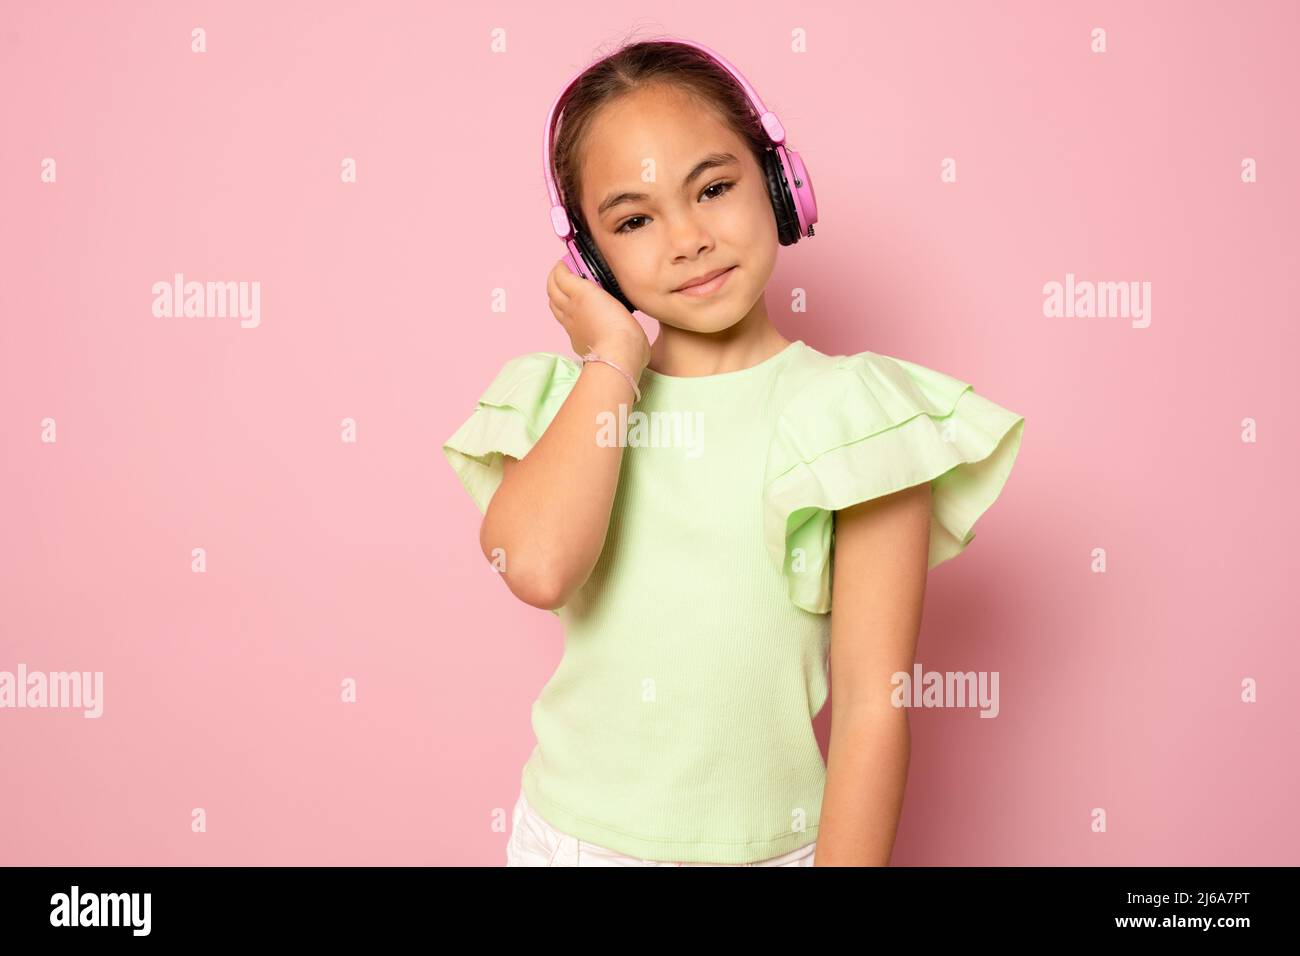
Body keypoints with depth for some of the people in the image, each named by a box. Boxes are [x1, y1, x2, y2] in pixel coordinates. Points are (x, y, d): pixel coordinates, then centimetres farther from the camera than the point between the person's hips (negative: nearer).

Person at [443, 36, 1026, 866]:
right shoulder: (564, 396, -3)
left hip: (768, 844, -2)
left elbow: (872, 706, -13)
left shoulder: (854, 412, -12)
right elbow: (537, 566, -24)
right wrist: (614, 356, -15)